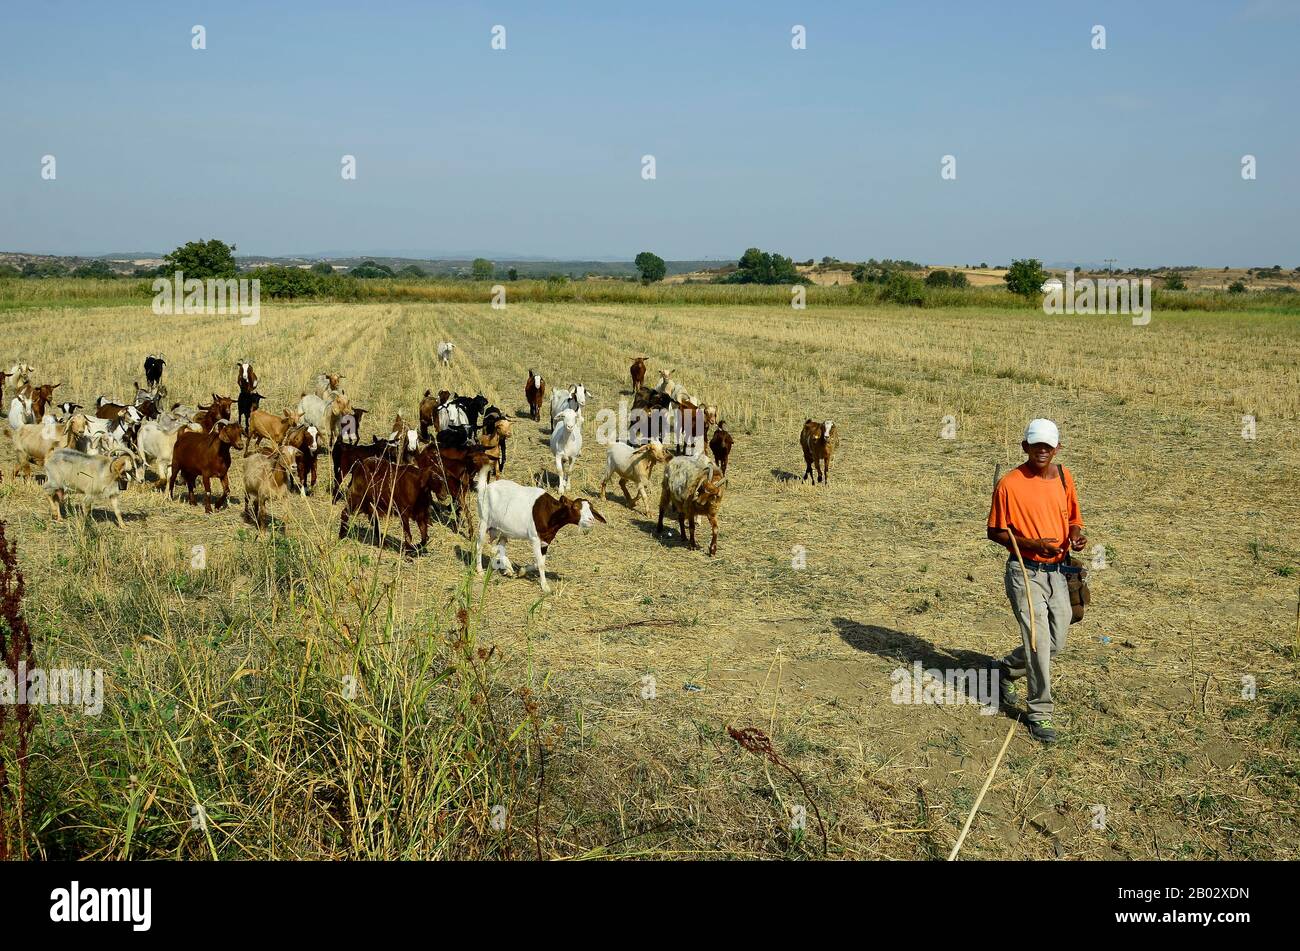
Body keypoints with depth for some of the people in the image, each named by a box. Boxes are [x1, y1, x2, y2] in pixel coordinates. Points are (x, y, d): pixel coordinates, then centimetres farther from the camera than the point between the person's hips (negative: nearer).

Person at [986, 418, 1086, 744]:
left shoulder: (1064, 478, 6)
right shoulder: (1009, 484, -11)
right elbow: (995, 531, -5)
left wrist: (1076, 535, -4)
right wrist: (1033, 544, -18)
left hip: (1058, 572, 6)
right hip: (1026, 573, -6)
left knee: (1056, 643, 12)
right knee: (1038, 641, -9)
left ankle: (1005, 670, 37)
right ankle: (1040, 714, 3)